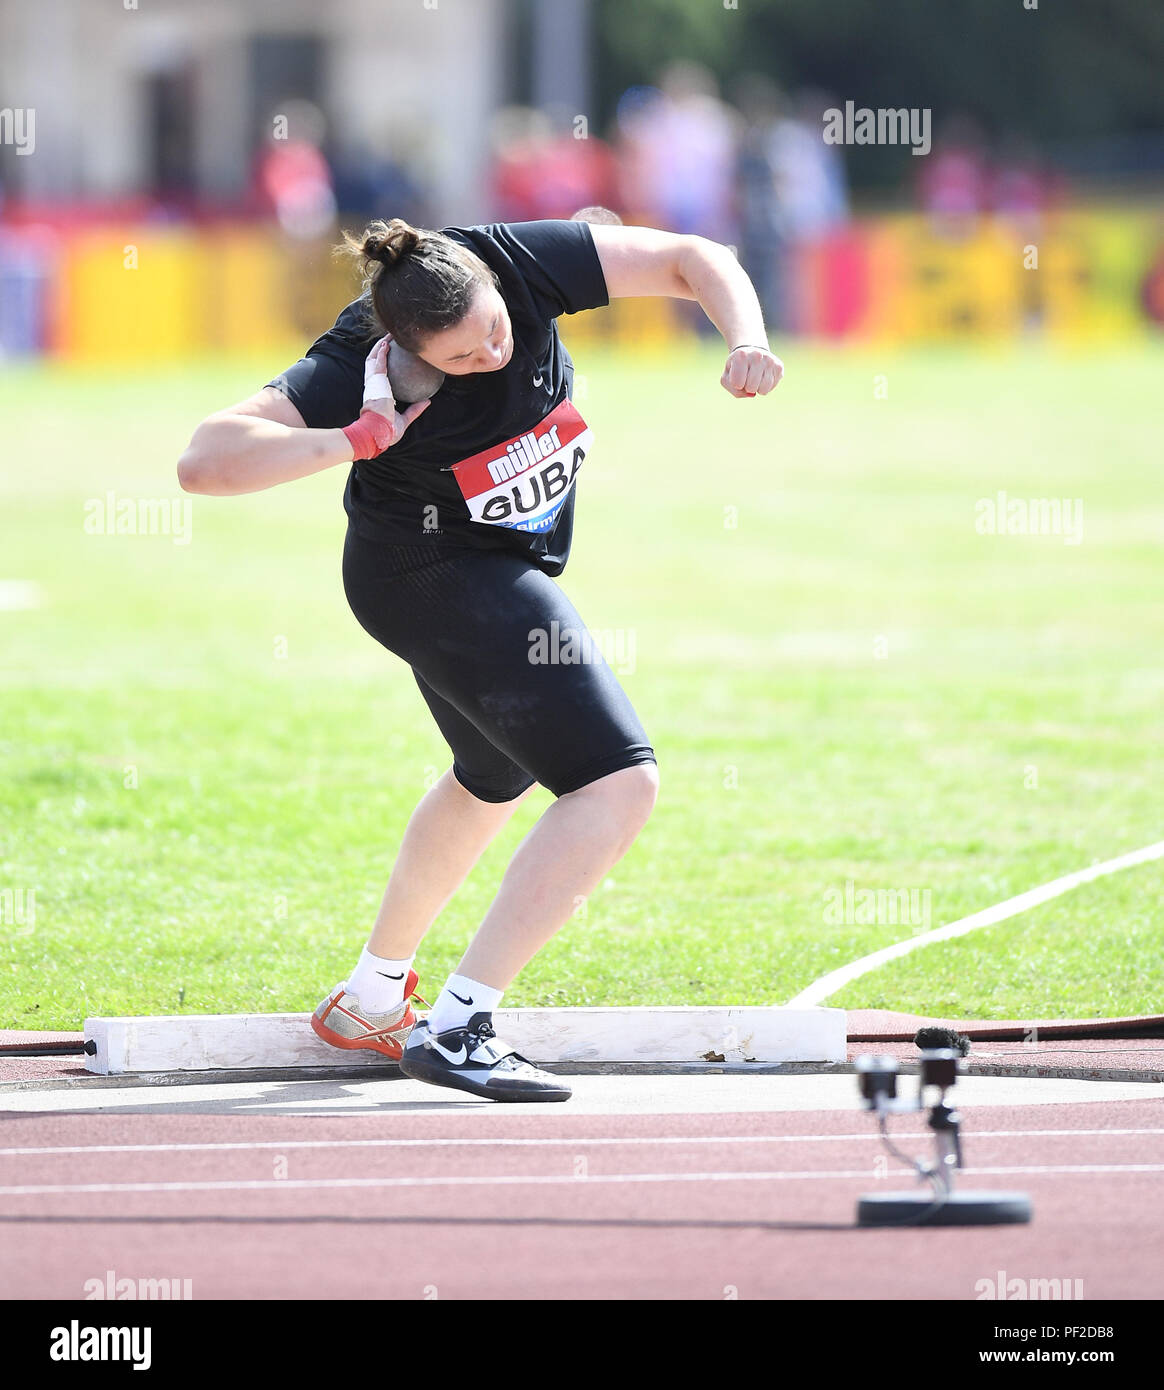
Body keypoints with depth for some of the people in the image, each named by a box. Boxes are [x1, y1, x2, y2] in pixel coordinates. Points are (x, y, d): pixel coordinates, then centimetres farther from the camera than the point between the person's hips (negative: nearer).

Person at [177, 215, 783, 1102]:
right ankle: (458, 1028, -22)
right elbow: (204, 462, -39)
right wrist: (360, 440, -43)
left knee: (493, 779, 29)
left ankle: (370, 1001, 45)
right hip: (441, 577, -8)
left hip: (510, 573, 8)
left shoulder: (516, 262, -19)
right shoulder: (359, 364, -30)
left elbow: (693, 259, -12)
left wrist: (746, 342, -30)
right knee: (620, 783, -18)